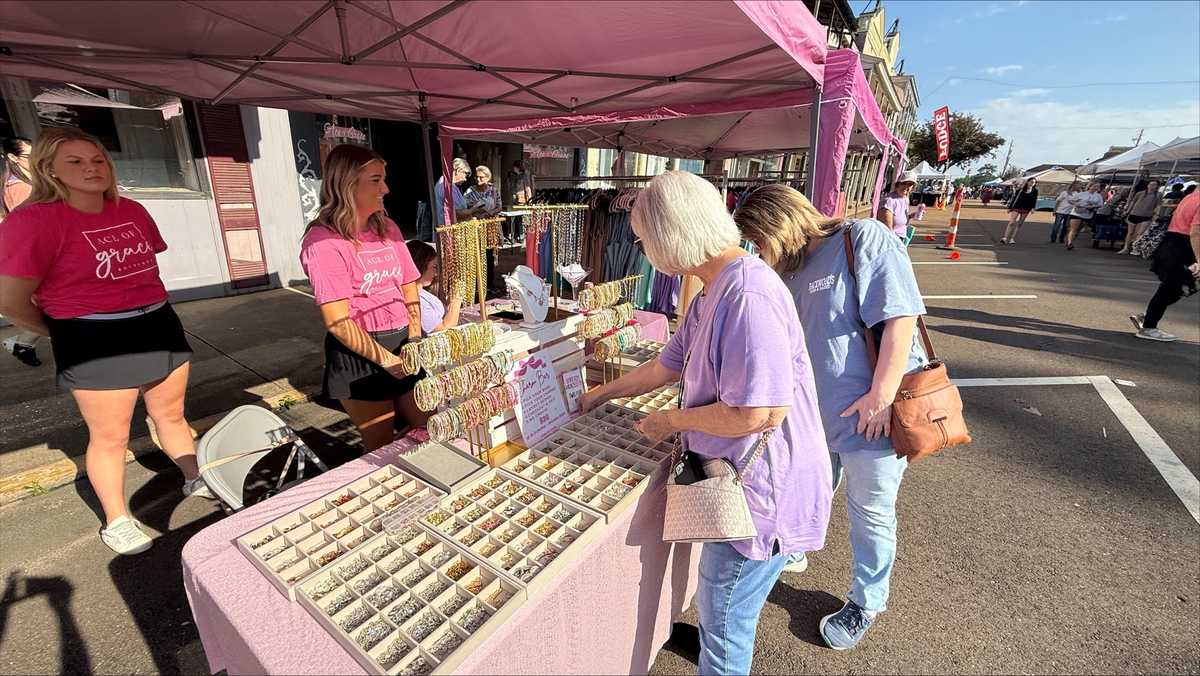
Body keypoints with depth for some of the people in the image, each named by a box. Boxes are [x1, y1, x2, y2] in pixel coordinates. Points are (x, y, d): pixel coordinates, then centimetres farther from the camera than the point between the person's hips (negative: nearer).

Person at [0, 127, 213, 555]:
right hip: (96, 342, -5)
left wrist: (150, 309, 12)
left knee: (171, 414, 20)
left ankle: (196, 480, 39)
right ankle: (117, 522, 26)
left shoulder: (132, 211, 5)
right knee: (110, 437, 7)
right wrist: (66, 332, 3)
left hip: (159, 325, 5)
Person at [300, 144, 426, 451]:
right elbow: (338, 322, -18)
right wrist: (386, 360, -15)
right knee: (383, 449, 10)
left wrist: (414, 340, -3)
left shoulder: (387, 228, 7)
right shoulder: (324, 242, -14)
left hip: (404, 346, 6)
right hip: (359, 355, -6)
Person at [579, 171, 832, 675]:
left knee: (723, 624, 14)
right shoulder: (715, 291, 5)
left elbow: (759, 414, -30)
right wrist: (600, 395, 21)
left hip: (761, 494, -9)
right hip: (738, 481, 9)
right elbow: (667, 366, 14)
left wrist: (672, 420, -15)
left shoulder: (747, 296, -28)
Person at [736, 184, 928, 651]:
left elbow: (900, 318, -20)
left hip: (871, 415, -6)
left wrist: (881, 396, -22)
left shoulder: (863, 240, -15)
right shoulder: (792, 270, 6)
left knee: (870, 516, 14)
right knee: (807, 496, 25)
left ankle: (867, 603, 38)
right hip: (815, 413, 7)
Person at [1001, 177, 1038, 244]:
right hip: (1016, 208, -3)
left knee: (1019, 224, 3)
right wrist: (1010, 207, 1)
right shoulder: (1021, 189, 3)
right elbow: (1014, 198, 4)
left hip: (1026, 209, 3)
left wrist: (1033, 208, -5)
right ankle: (1005, 238, -15)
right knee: (1011, 222, -11)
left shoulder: (1034, 191, 9)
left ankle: (1012, 239, 5)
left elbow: (1034, 200, 8)